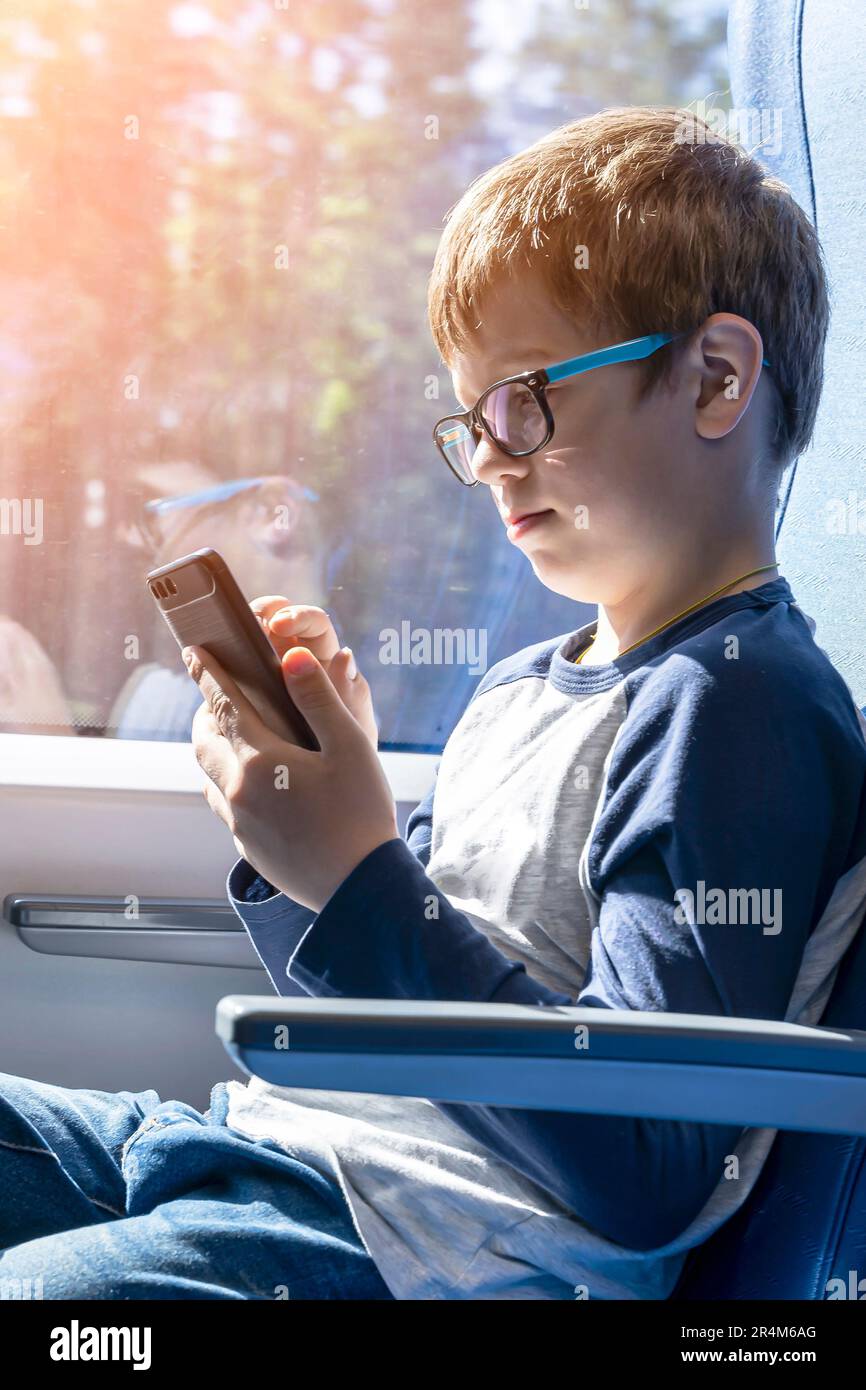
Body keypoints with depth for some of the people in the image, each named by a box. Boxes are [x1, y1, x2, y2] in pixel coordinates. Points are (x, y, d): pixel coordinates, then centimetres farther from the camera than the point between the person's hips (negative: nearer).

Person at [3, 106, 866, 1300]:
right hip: (284, 1145, 9)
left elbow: (648, 1181, -23)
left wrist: (361, 877, -24)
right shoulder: (520, 687, 13)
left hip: (441, 1248, -9)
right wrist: (325, 779, 0)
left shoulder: (745, 710, -15)